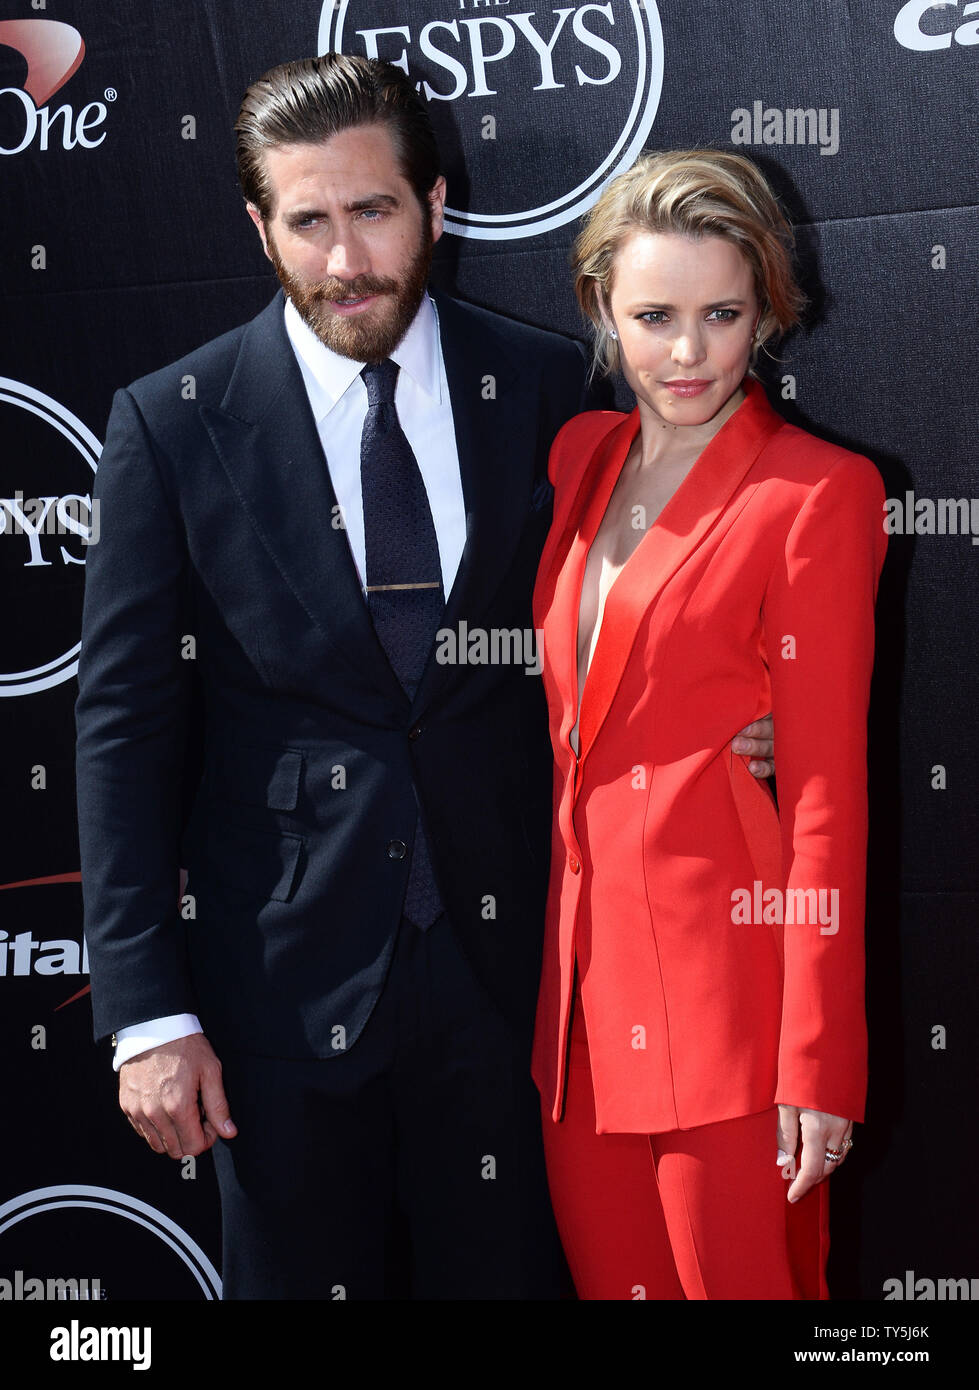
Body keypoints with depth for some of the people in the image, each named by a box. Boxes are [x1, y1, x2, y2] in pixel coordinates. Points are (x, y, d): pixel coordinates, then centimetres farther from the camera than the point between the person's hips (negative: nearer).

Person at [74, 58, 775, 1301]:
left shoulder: (544, 391, 0)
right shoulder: (173, 424, -4)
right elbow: (126, 723, -4)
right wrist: (147, 1013, -7)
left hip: (501, 954, 1)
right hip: (287, 968, -1)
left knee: (509, 1272, 13)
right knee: (302, 1276, 13)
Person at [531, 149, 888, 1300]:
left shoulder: (815, 494, -8)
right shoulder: (583, 455, 11)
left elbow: (827, 792, -11)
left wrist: (818, 1065, -13)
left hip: (727, 971, -6)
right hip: (587, 965, 6)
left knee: (737, 1275, 4)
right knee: (607, 1274, 14)